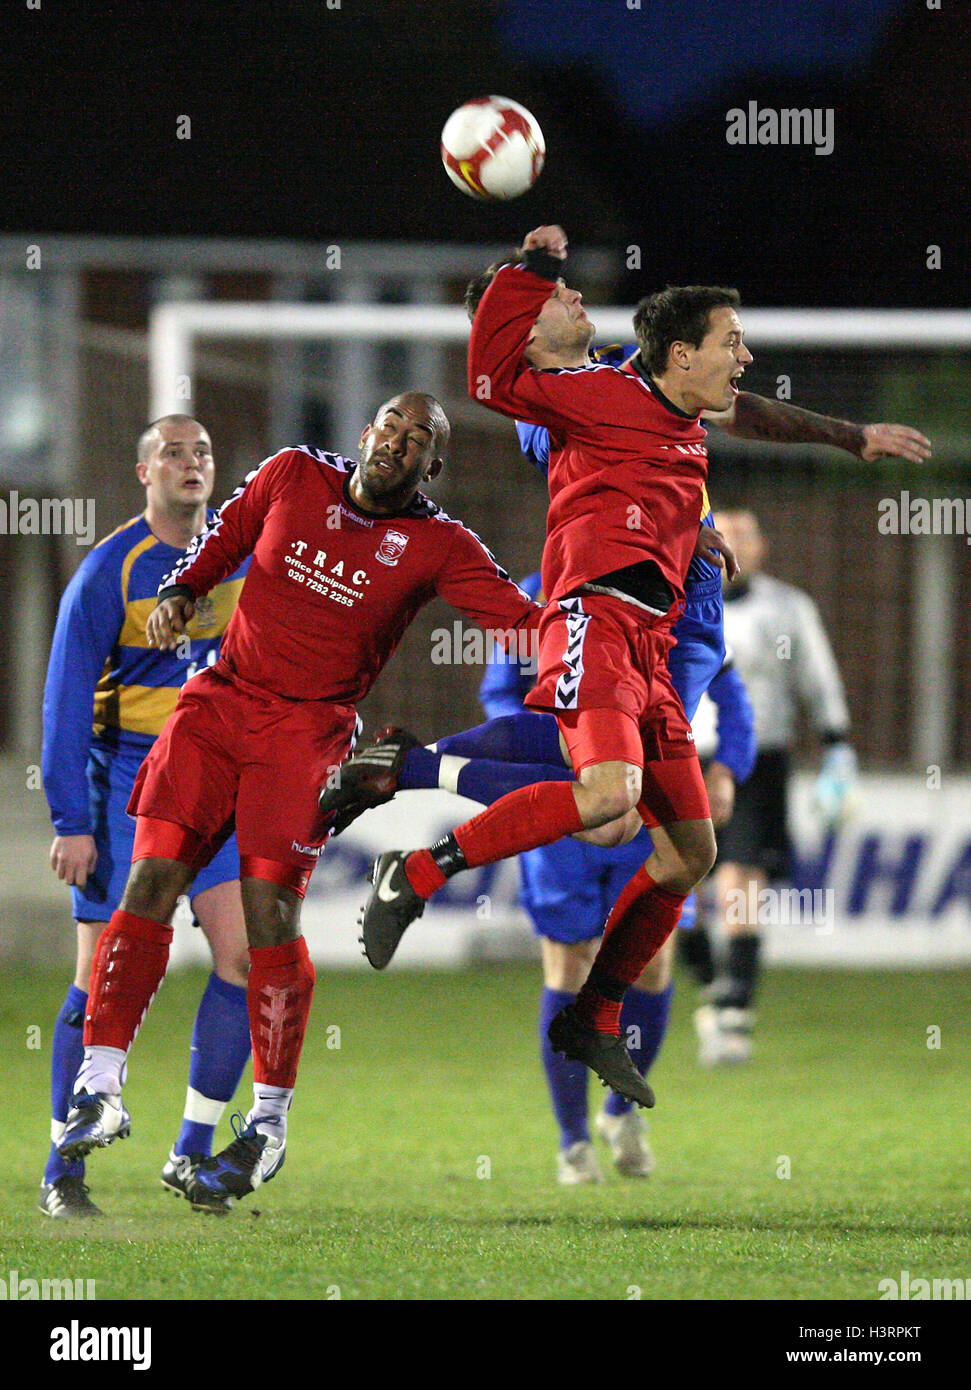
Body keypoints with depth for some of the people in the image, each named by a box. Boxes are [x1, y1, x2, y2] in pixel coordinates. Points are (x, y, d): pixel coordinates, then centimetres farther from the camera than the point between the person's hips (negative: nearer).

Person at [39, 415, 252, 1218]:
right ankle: (63, 1172, 6)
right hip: (124, 782, -4)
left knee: (245, 953, -10)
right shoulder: (109, 571, -11)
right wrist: (71, 821, -15)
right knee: (105, 978, -4)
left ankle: (193, 1154, 1)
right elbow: (65, 699, -11)